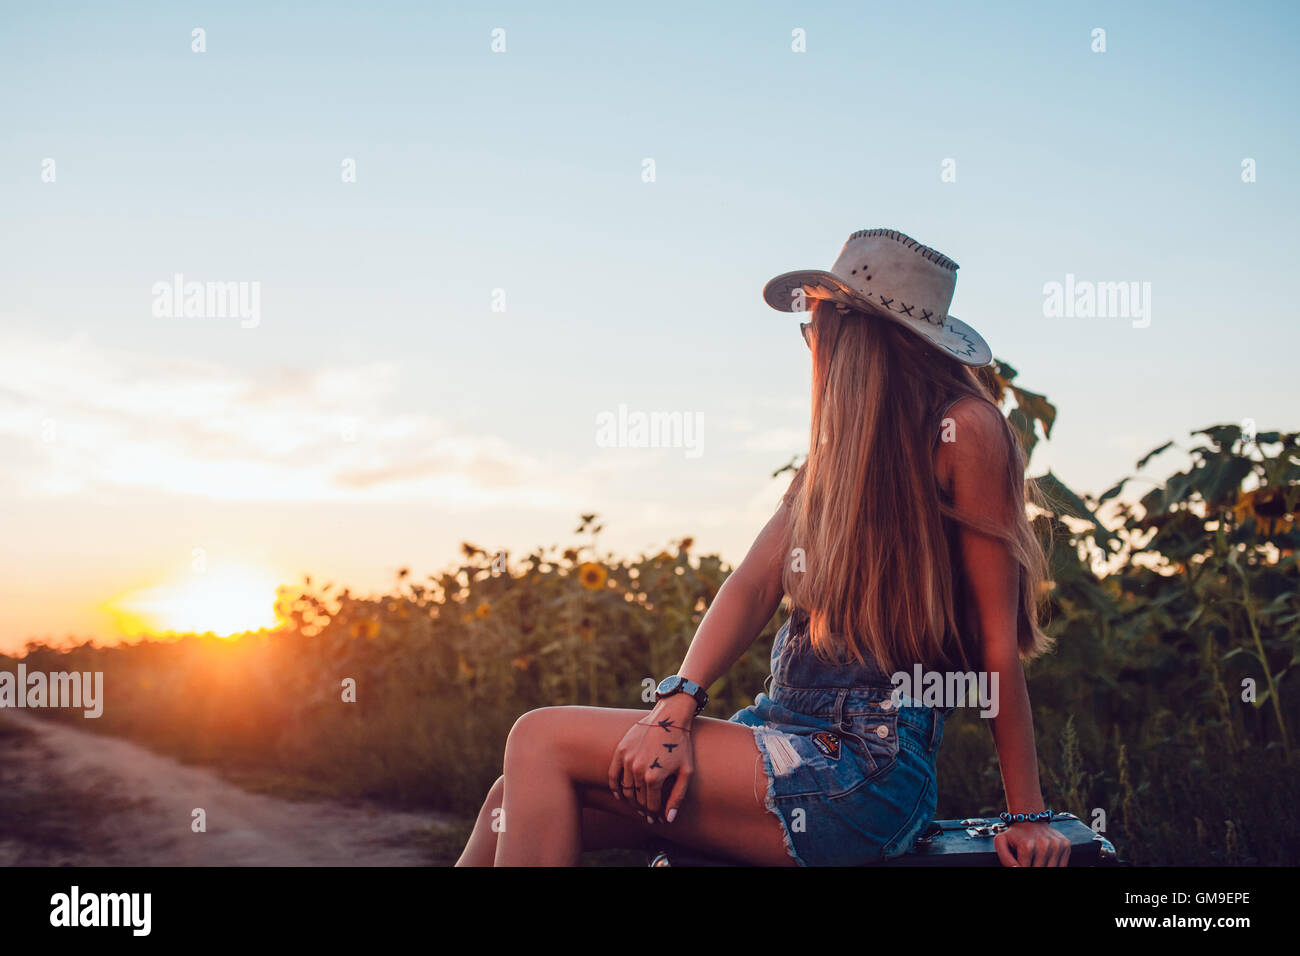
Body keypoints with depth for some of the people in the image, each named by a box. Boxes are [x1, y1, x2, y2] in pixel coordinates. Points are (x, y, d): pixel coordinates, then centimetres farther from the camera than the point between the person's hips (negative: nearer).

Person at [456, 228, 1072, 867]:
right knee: (521, 801, -3)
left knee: (545, 742, -14)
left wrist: (1029, 817, -7)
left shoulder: (963, 428, -8)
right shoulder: (839, 445, 17)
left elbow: (999, 636, -9)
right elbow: (757, 582, 5)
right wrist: (676, 707, -10)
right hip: (792, 735, 7)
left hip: (868, 771, -7)